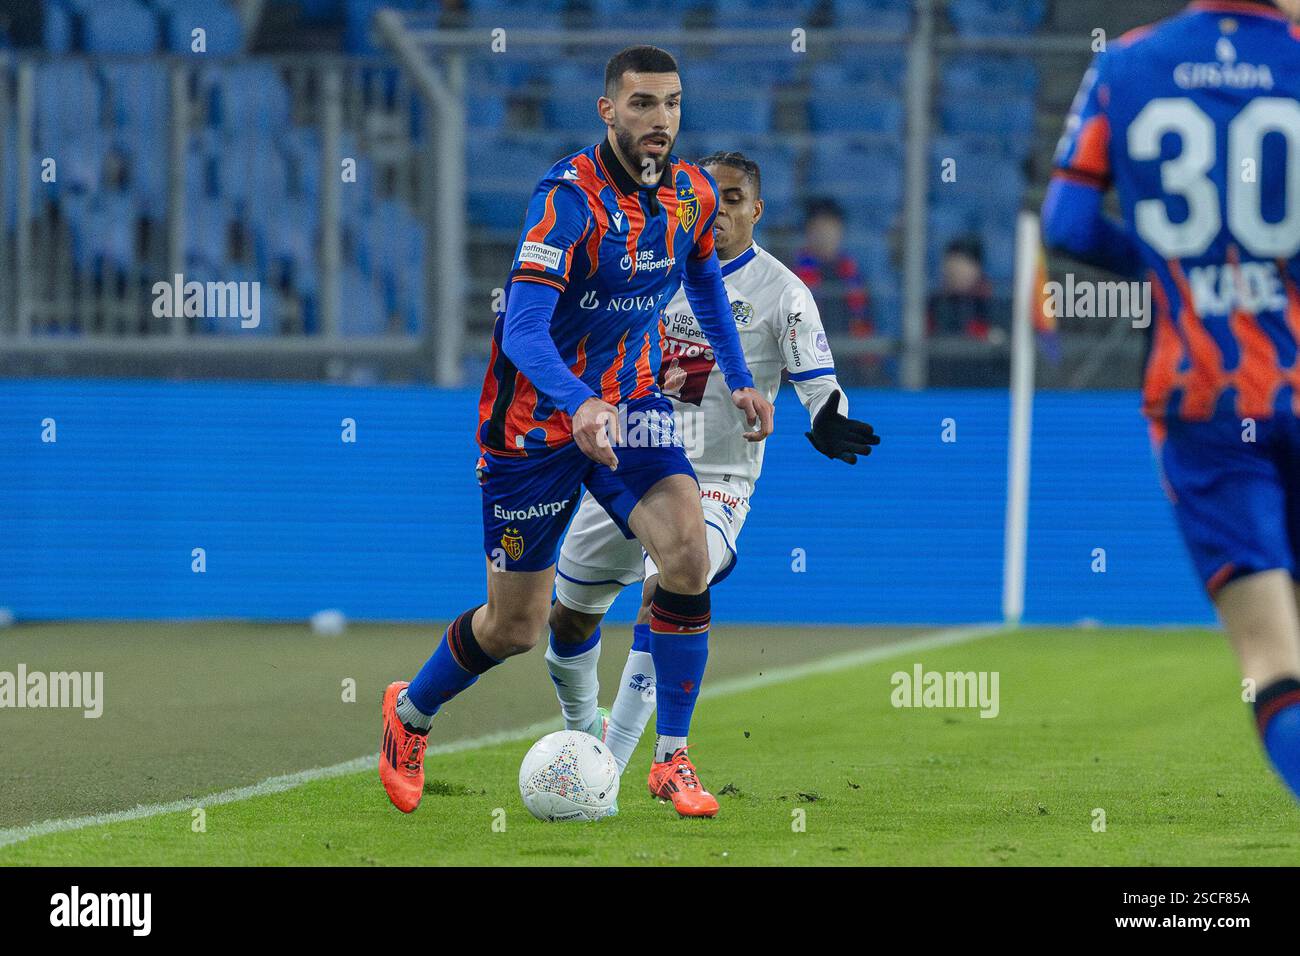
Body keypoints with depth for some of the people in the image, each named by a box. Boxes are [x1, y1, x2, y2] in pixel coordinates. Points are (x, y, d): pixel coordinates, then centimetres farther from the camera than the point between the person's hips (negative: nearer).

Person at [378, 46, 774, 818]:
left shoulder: (693, 194, -4)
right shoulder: (571, 196, -24)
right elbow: (523, 329, -32)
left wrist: (739, 380, 15)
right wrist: (578, 406, -48)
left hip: (632, 403, 4)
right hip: (537, 417, -4)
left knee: (687, 546, -23)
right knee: (517, 625, 5)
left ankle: (673, 757, -11)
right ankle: (409, 713, 36)